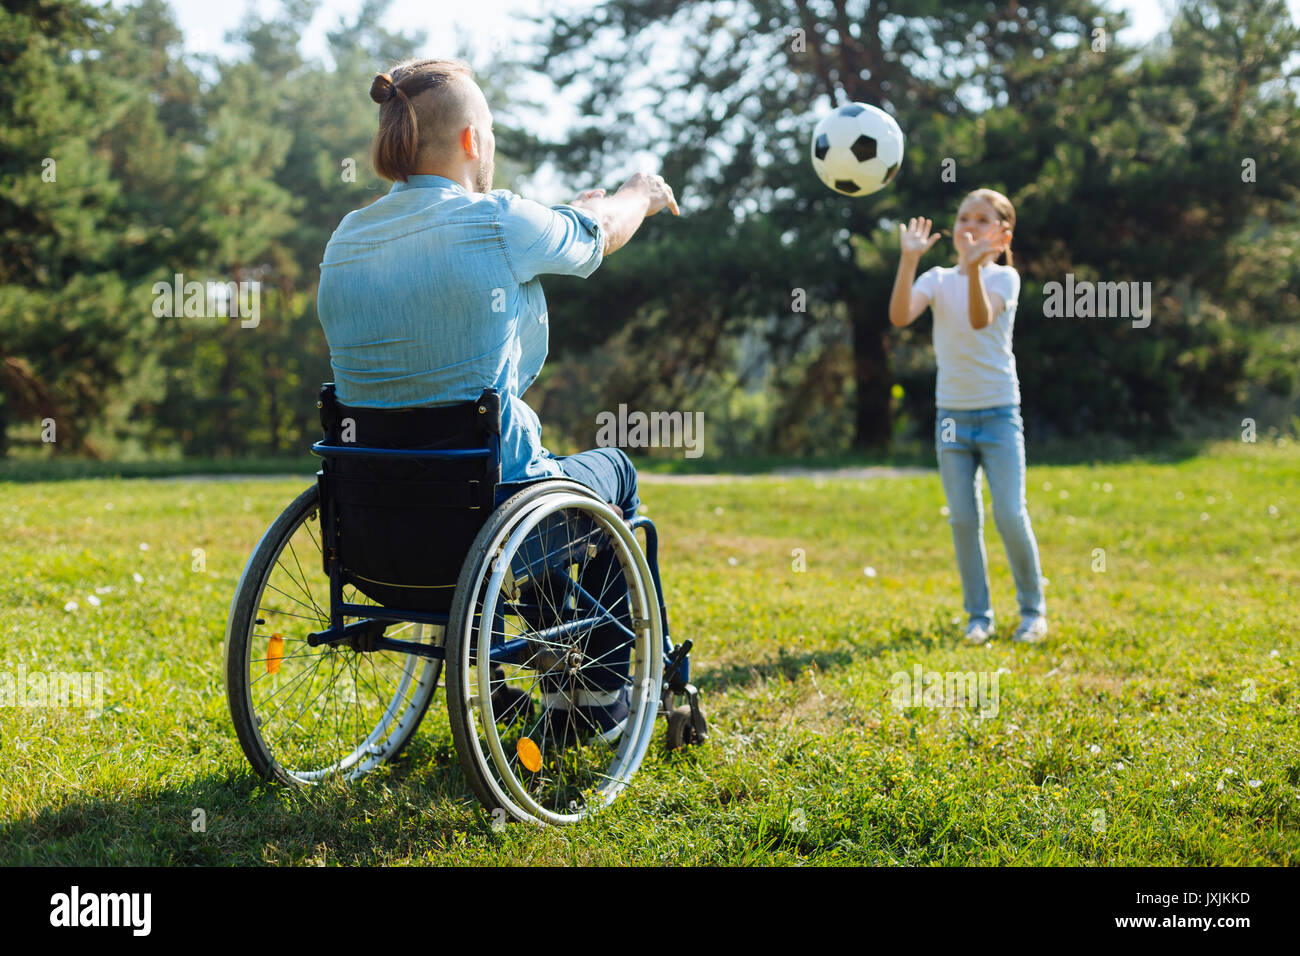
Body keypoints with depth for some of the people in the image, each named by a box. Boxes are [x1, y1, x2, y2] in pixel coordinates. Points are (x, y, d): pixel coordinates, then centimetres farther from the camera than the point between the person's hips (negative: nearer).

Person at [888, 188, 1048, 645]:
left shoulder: (1004, 277, -5)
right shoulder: (938, 279, 3)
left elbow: (980, 319, -26)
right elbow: (900, 316, -16)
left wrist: (974, 266, -39)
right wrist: (909, 260, -25)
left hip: (999, 413, -3)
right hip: (952, 414, 3)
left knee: (1010, 516, -6)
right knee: (963, 520, 4)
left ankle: (1033, 610, 13)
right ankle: (978, 615, 16)